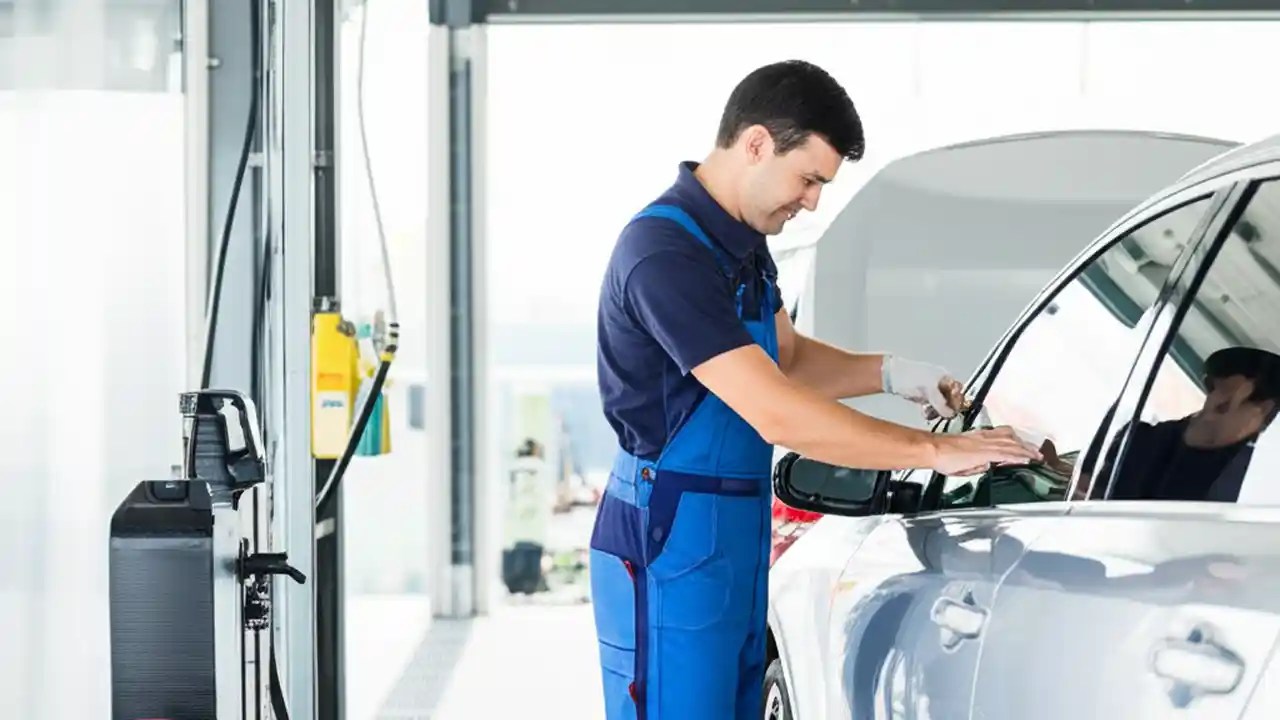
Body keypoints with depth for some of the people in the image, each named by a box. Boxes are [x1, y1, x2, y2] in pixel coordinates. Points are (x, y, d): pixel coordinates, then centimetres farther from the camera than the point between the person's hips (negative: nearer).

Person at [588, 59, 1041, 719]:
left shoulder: (741, 243, 8)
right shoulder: (665, 254, -23)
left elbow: (787, 358, 24)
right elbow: (777, 415, -27)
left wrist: (889, 374, 6)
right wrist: (936, 451, -23)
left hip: (736, 537, 9)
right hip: (671, 540, -9)